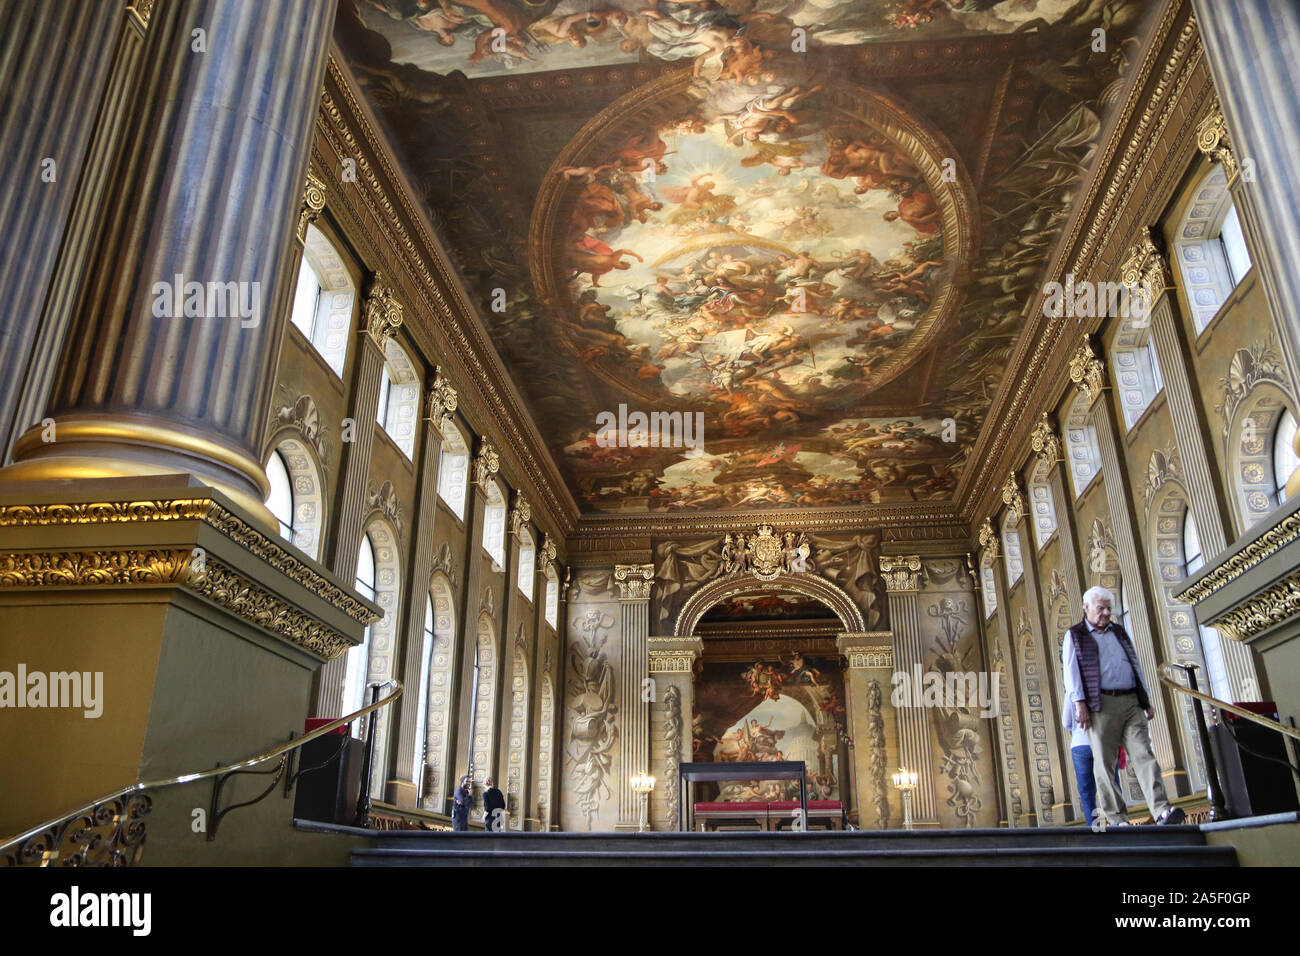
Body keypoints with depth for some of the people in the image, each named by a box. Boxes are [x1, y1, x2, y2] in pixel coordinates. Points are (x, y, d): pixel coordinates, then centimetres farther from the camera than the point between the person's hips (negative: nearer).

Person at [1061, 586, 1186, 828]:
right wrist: (1080, 704, -12)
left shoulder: (1119, 632, 22)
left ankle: (1162, 811, -16)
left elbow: (1135, 665, 23)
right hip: (1101, 705, -4)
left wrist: (1147, 700, 16)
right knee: (1104, 762, -4)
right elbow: (1072, 671, -1)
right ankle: (1116, 818, -2)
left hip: (1131, 702, 4)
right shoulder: (1075, 636, 8)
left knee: (1143, 754, -8)